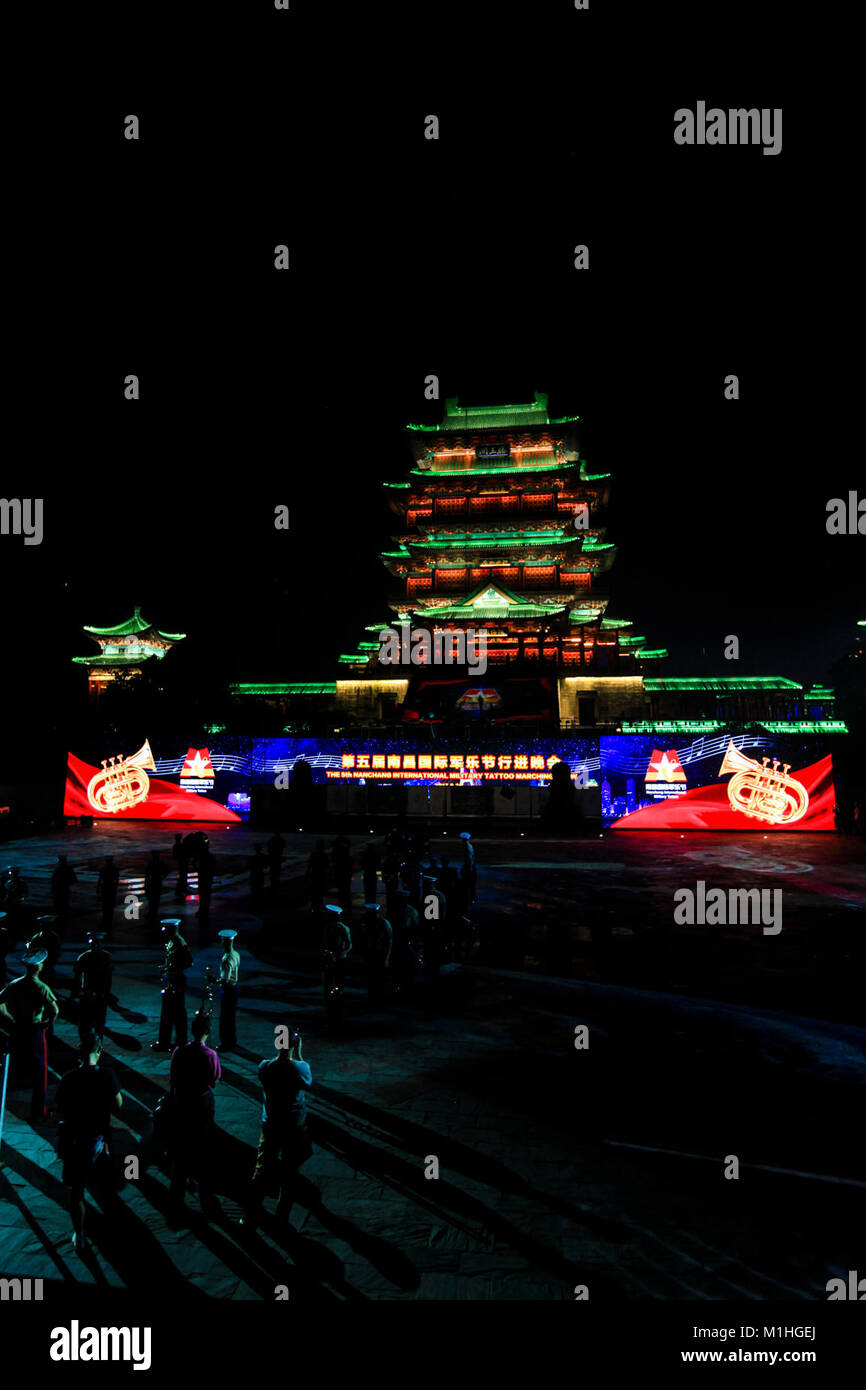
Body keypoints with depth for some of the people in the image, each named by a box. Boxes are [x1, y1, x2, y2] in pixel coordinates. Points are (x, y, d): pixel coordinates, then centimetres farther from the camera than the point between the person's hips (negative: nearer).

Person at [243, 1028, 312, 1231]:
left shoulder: (265, 1068, -15)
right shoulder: (301, 1068, -18)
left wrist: (281, 1051, 4)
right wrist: (299, 1054, 0)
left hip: (270, 1128, 1)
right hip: (295, 1130, -1)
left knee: (261, 1173, 12)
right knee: (290, 1175, 16)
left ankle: (251, 1219, 16)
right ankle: (283, 1218, 28)